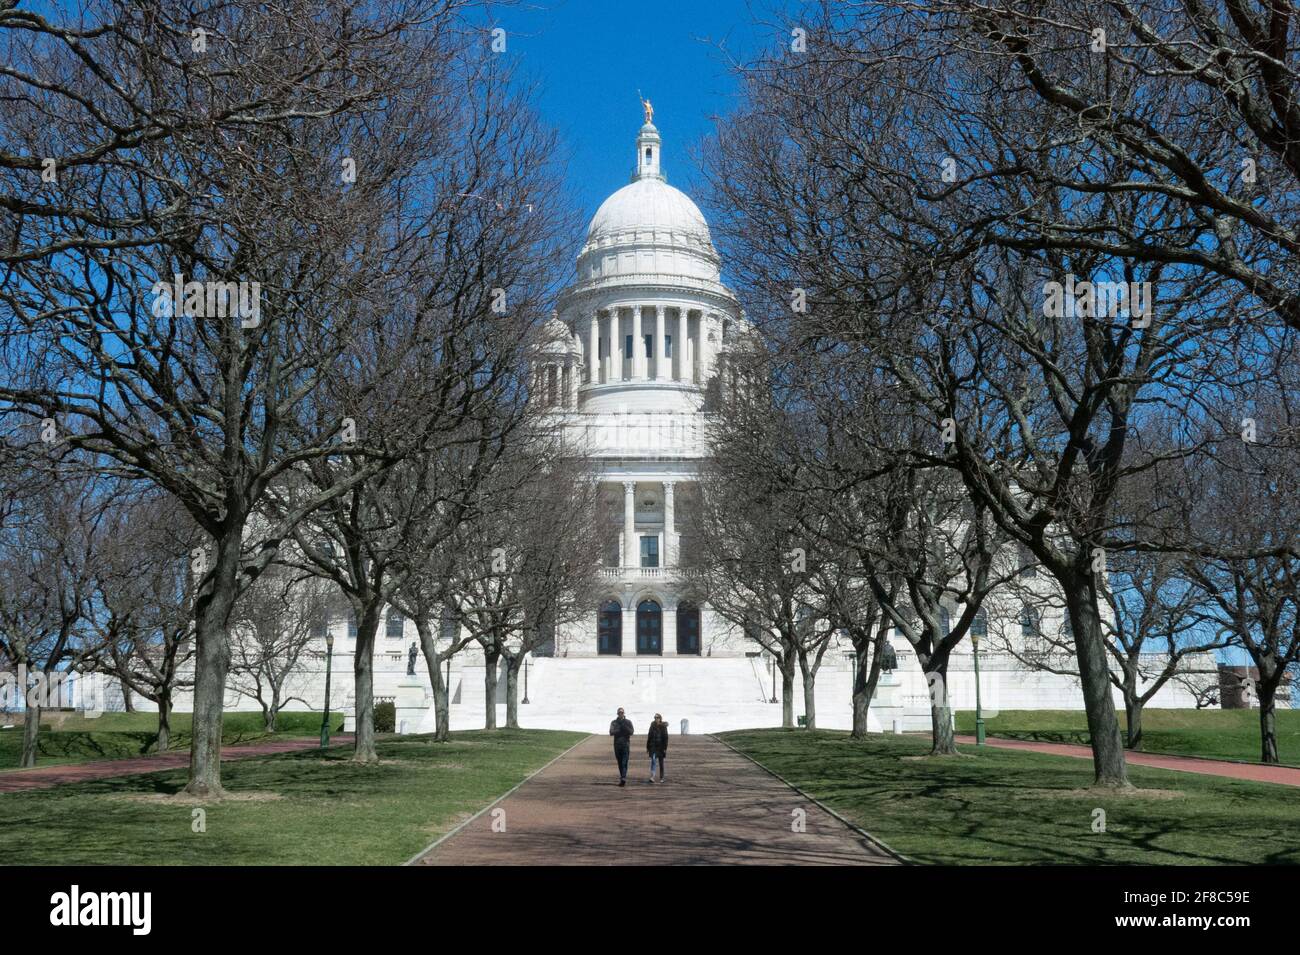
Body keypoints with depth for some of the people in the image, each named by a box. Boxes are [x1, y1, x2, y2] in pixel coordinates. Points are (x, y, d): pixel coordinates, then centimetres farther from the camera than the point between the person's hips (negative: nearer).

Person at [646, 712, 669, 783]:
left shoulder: (663, 727, -4)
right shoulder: (652, 726, 5)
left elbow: (665, 738, -5)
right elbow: (649, 737, 9)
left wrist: (665, 748, -11)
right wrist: (647, 747, 8)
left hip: (660, 747, -1)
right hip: (653, 746, 2)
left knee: (661, 762, 6)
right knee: (653, 760, -13)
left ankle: (661, 778, 15)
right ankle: (652, 777, -18)